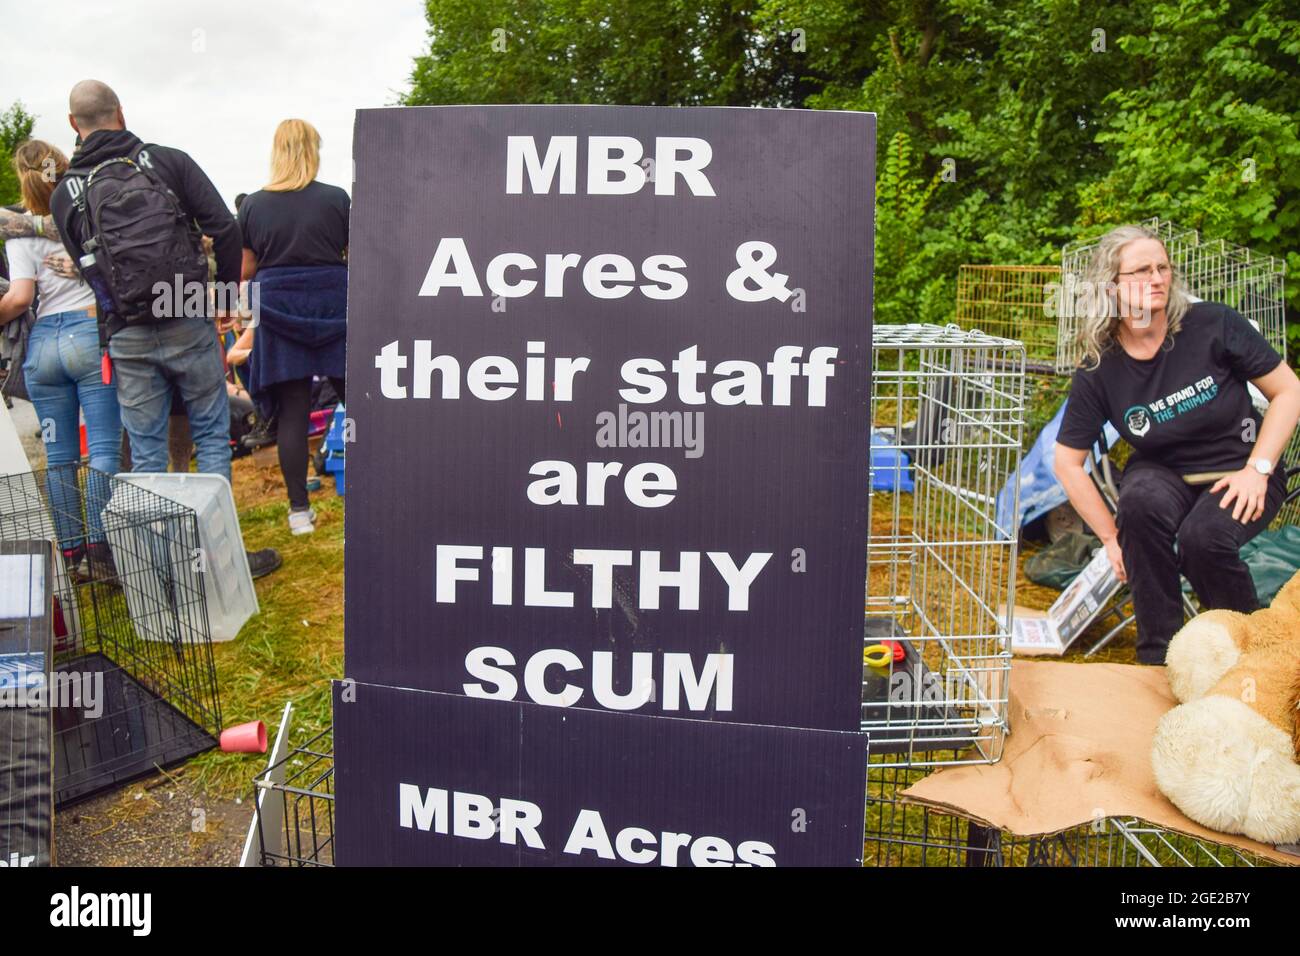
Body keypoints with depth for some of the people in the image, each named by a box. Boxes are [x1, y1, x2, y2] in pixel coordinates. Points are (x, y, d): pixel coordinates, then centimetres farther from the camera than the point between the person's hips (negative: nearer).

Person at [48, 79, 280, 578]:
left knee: (146, 454, 10)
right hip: (188, 324, -2)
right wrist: (227, 293, 5)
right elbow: (225, 228, -6)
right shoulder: (169, 161, 0)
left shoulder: (65, 193, 5)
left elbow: (84, 265, 6)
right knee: (212, 436, 8)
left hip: (128, 338, 2)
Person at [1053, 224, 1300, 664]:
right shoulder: (1099, 371, -11)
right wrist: (1112, 537, -8)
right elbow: (1068, 463, -4)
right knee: (1142, 499, -34)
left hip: (1239, 474, -1)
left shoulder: (1213, 325, -15)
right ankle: (1158, 655, -18)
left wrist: (1257, 469, -15)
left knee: (1201, 537, -32)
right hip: (1163, 474, 1)